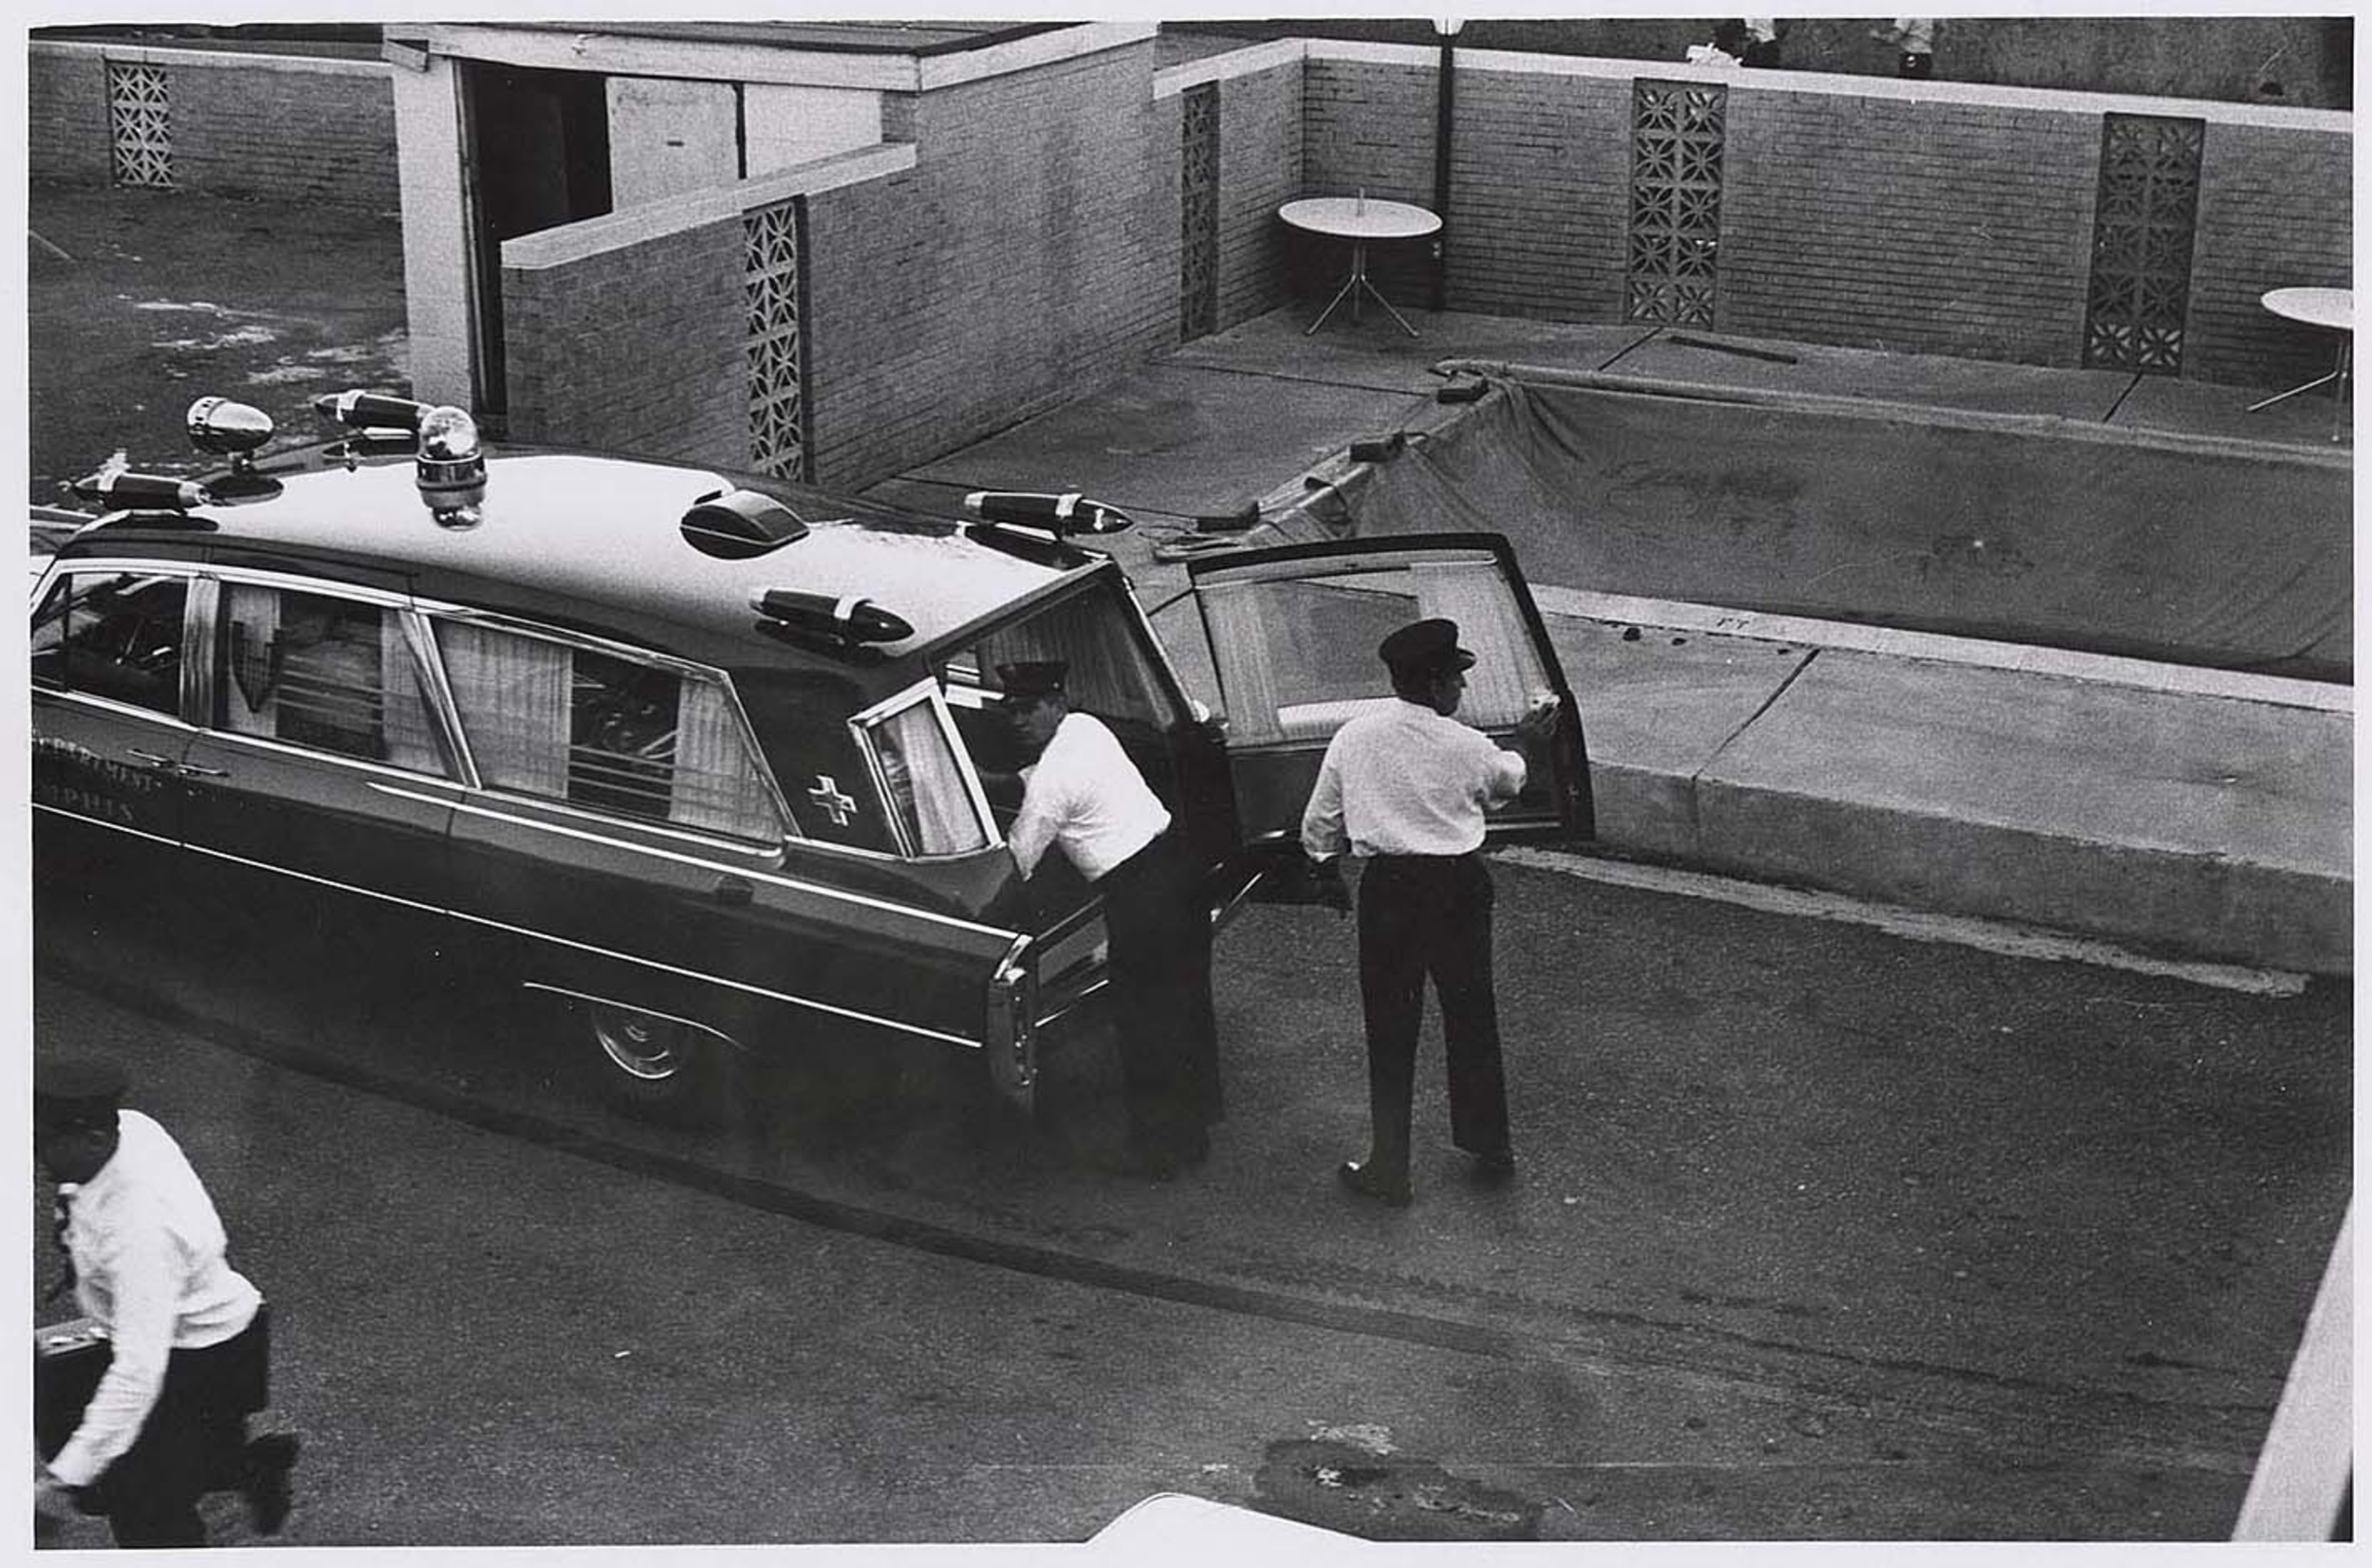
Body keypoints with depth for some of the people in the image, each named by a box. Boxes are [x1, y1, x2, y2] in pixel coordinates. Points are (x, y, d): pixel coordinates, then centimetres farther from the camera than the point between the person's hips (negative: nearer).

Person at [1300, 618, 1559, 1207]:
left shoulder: (1353, 738, -5)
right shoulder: (1466, 747, -7)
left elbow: (1318, 822, 3)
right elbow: (1508, 780, 16)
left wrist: (1324, 862, 24)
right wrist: (1526, 748, 36)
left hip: (1388, 890, 0)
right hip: (1458, 884, 0)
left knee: (1390, 1030, 7)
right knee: (1471, 1017, 16)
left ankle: (1389, 1168, 11)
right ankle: (1489, 1148, 28)